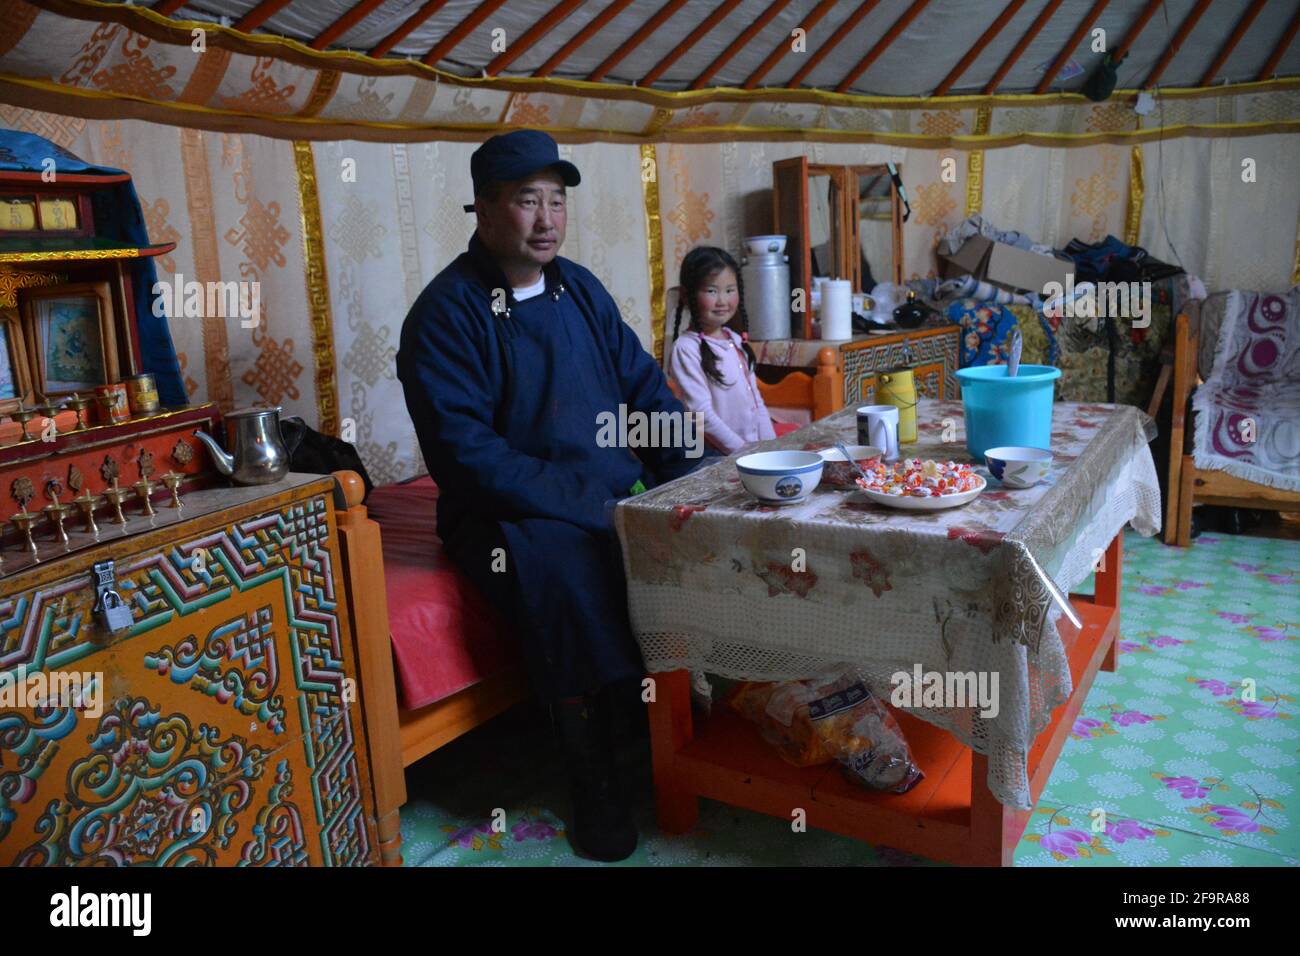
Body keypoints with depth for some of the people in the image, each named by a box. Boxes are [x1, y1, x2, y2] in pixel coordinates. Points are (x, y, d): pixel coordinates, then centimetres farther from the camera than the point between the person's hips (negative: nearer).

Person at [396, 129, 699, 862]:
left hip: (617, 497, 6)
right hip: (511, 518, -6)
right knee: (571, 572, -33)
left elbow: (646, 390, 12)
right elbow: (468, 454, -17)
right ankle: (596, 782, -14)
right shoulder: (447, 312, -8)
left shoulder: (580, 289, 11)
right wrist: (589, 504, -23)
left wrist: (689, 484, -3)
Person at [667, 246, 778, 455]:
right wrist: (742, 450, -15)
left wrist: (770, 445, 6)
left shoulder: (737, 341, 12)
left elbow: (756, 400, 16)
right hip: (717, 454, -6)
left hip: (756, 450, 6)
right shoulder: (686, 348, -9)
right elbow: (701, 412, -13)